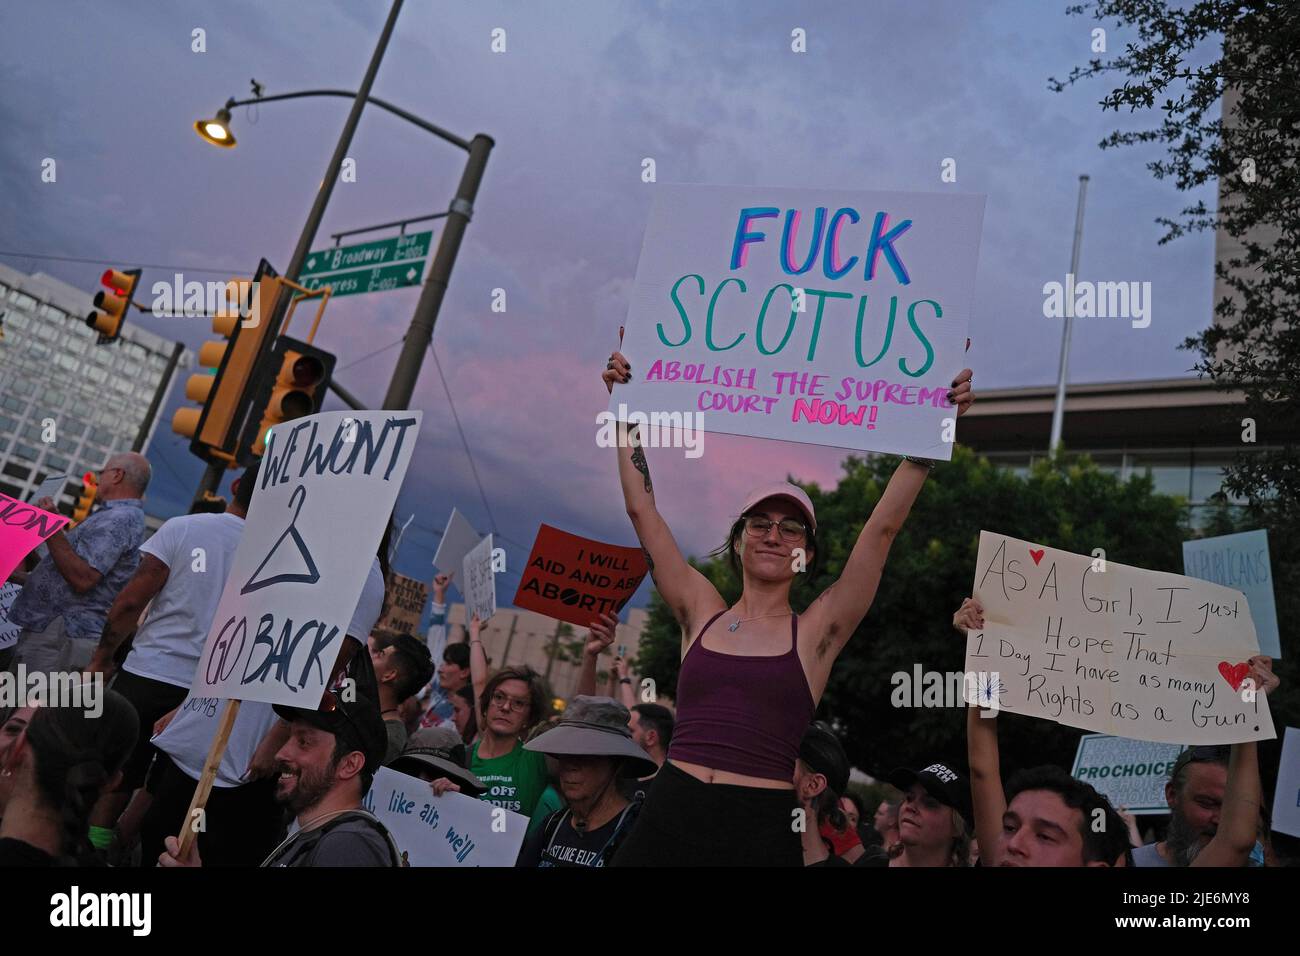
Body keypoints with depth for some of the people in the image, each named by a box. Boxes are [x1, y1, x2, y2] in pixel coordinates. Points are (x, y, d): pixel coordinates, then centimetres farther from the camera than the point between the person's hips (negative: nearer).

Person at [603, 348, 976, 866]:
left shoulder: (816, 631, 2)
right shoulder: (701, 613, 7)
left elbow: (883, 526, -2)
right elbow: (642, 509, 8)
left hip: (761, 829, -1)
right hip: (668, 816, 2)